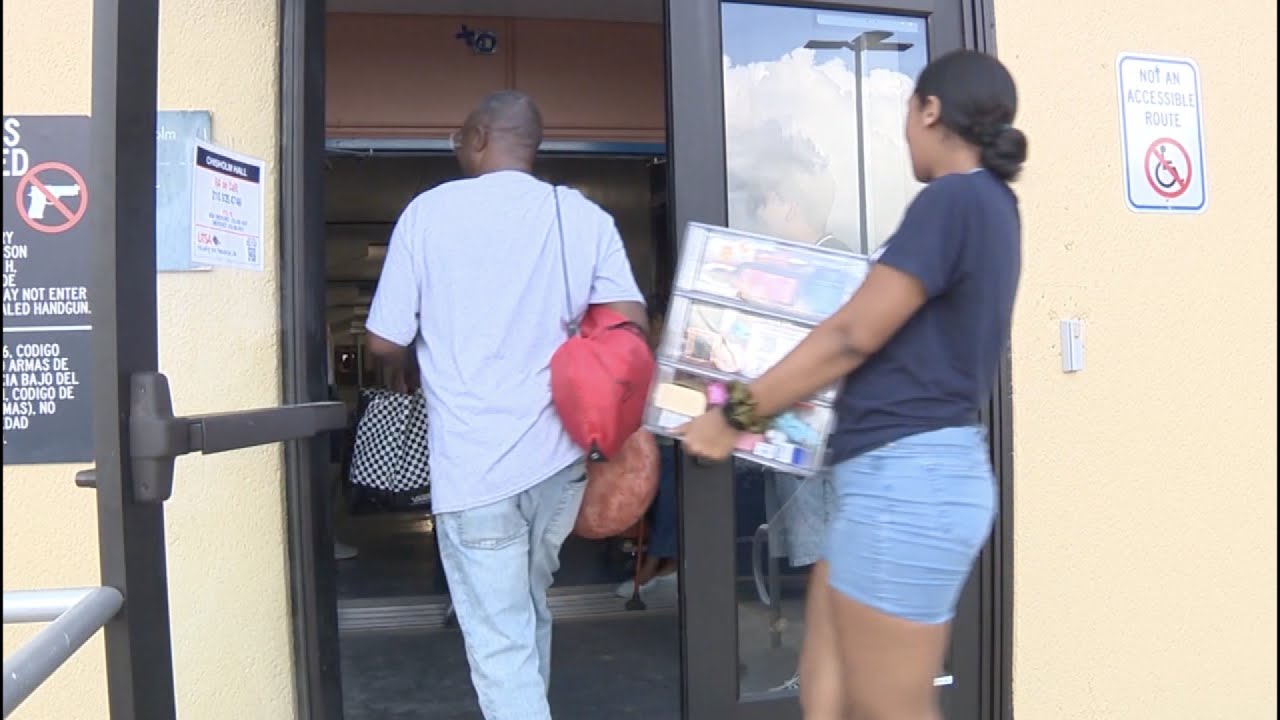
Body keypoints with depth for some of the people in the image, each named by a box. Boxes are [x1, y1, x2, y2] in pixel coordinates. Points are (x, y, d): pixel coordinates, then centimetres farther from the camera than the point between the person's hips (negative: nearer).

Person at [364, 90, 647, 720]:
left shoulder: (428, 212, -2)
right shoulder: (584, 215, 3)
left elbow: (386, 343, -2)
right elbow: (629, 324, -5)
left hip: (473, 463, -4)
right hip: (559, 454, 4)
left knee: (500, 645, 3)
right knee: (529, 612, 24)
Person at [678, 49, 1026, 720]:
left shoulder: (952, 199, -14)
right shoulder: (990, 205, 16)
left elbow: (854, 337, -14)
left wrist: (737, 414, -6)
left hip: (905, 477, -9)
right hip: (911, 473, 9)